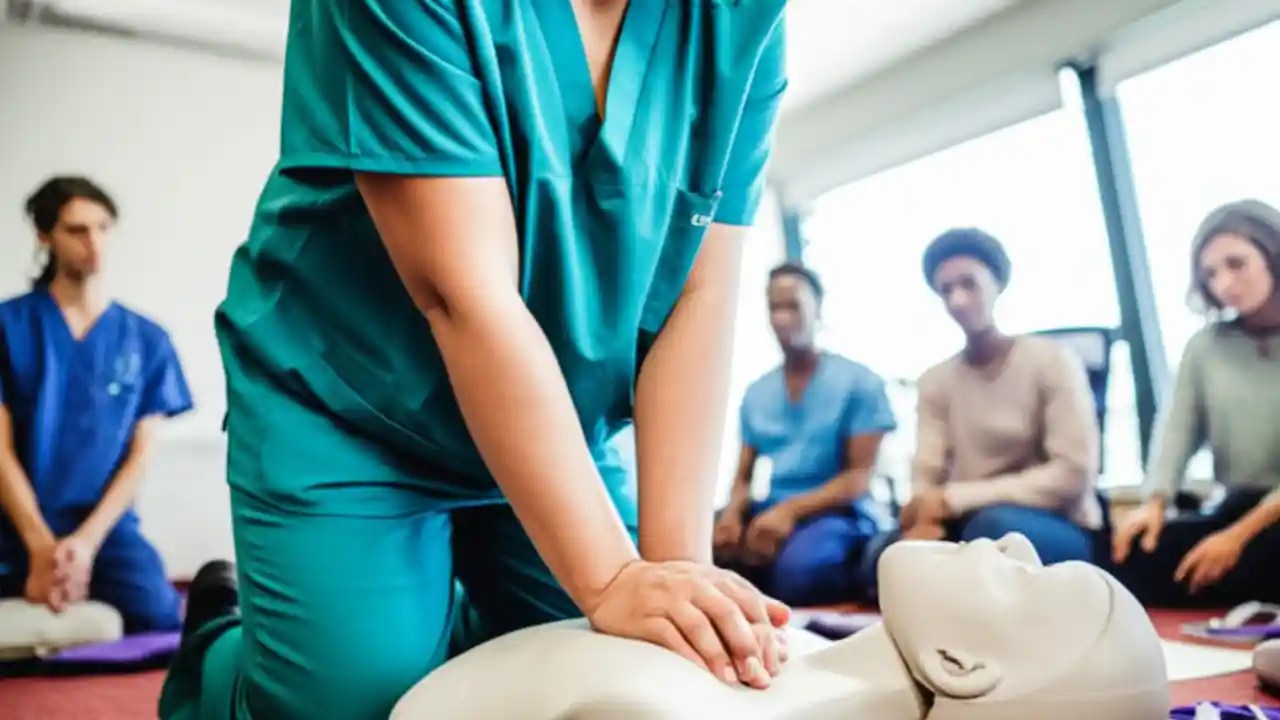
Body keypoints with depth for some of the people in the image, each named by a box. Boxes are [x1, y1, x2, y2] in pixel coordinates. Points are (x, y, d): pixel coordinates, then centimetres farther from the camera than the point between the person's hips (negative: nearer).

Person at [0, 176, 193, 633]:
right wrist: (43, 548, -12)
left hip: (105, 525, -1)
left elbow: (140, 454, 3)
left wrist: (86, 540, -11)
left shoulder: (147, 341, 6)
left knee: (162, 621, -25)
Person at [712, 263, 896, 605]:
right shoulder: (756, 393, 15)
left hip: (838, 511, -4)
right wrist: (732, 512, -11)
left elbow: (860, 476, -6)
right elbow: (743, 477, 14)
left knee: (797, 564, -39)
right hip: (771, 509, 4)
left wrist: (790, 509, -22)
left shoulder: (859, 382, 1)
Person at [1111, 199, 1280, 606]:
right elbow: (1178, 429, 3)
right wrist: (1155, 502, -17)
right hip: (1239, 508, 4)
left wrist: (1241, 534, -22)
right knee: (1136, 557, -21)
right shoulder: (1205, 346, 10)